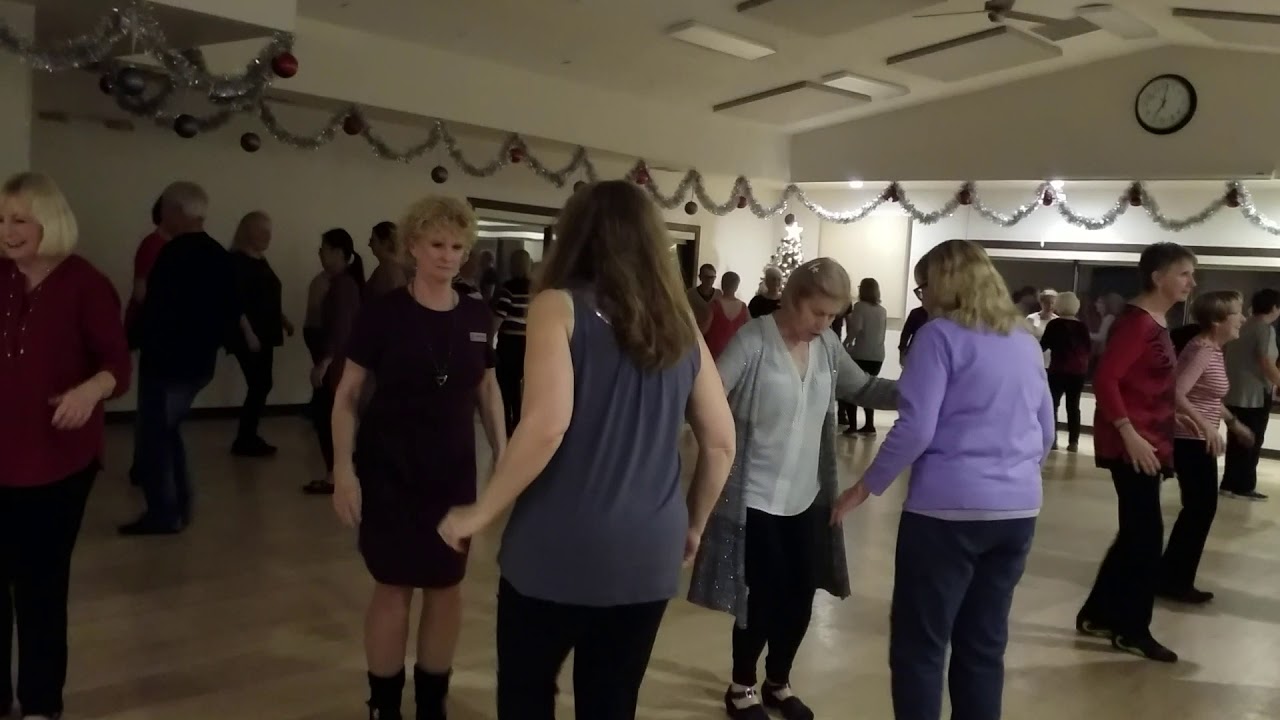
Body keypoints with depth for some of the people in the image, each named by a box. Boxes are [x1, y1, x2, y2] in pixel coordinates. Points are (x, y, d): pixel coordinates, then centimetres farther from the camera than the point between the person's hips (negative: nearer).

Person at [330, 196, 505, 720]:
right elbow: (347, 395, -6)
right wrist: (344, 467, -14)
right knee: (394, 586, 6)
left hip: (454, 470, 3)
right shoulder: (383, 312, -10)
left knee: (447, 586, 10)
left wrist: (502, 453, 7)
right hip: (390, 470, -3)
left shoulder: (476, 315, 0)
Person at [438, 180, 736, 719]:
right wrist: (692, 525, 22)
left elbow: (547, 426, -19)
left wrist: (478, 514, -8)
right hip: (648, 554, 4)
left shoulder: (560, 305, -6)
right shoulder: (680, 323, 8)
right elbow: (721, 442, 9)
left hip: (558, 549, -4)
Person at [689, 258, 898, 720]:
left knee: (801, 594, 12)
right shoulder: (753, 340, -17)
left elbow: (862, 389, 4)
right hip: (757, 497, -6)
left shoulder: (827, 345, 1)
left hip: (807, 496, 6)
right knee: (765, 596, 3)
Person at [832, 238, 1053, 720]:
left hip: (949, 507, -7)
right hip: (1018, 509, 7)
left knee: (919, 646, 3)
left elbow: (915, 429, -14)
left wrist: (865, 488, -5)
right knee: (984, 645, 14)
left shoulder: (941, 335, -7)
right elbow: (1045, 432, 19)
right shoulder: (1025, 340, 13)